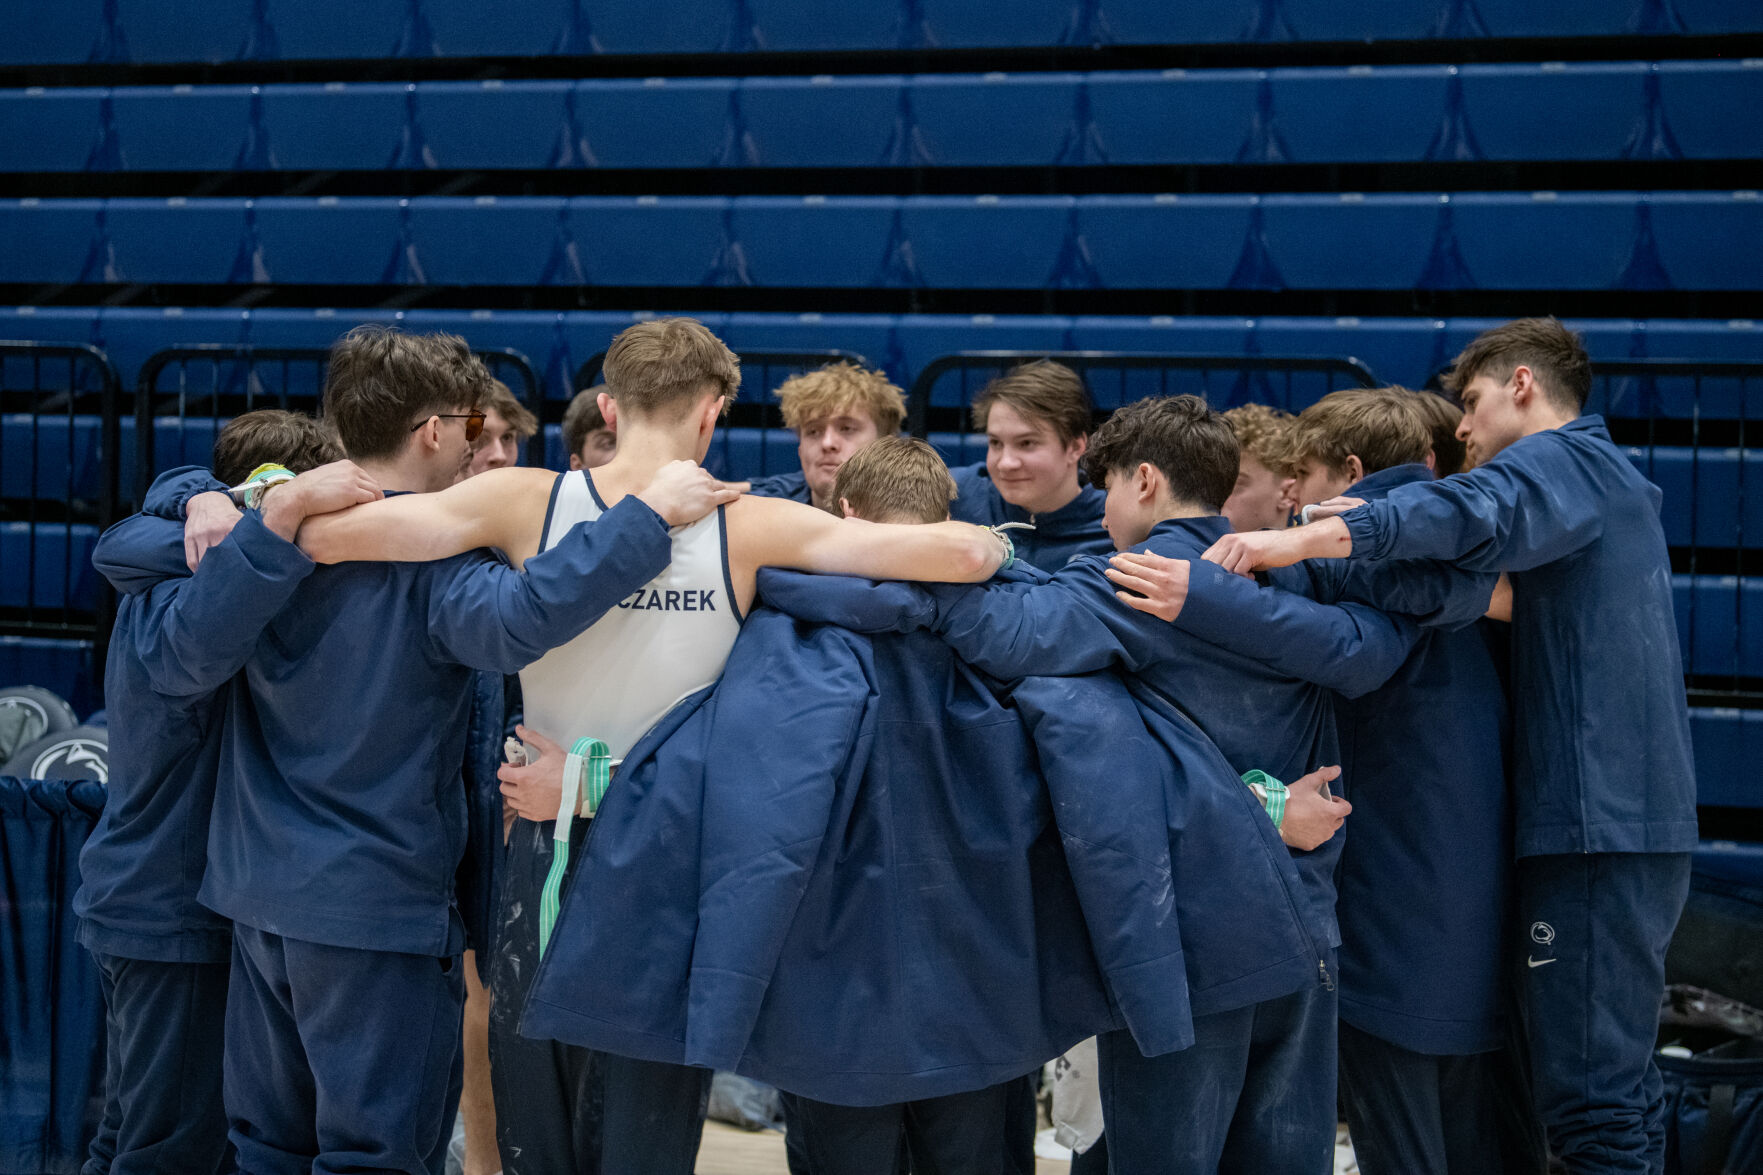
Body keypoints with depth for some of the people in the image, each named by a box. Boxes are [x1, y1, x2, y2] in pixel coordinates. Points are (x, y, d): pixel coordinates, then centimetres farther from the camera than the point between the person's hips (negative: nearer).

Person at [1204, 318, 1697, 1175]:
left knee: (1589, 1094, -10)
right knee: (1617, 1080, 15)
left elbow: (1472, 514, -27)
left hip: (1598, 820, -10)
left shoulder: (1561, 458, -7)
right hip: (1634, 821, 10)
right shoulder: (1612, 481, 26)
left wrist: (1310, 541, -36)